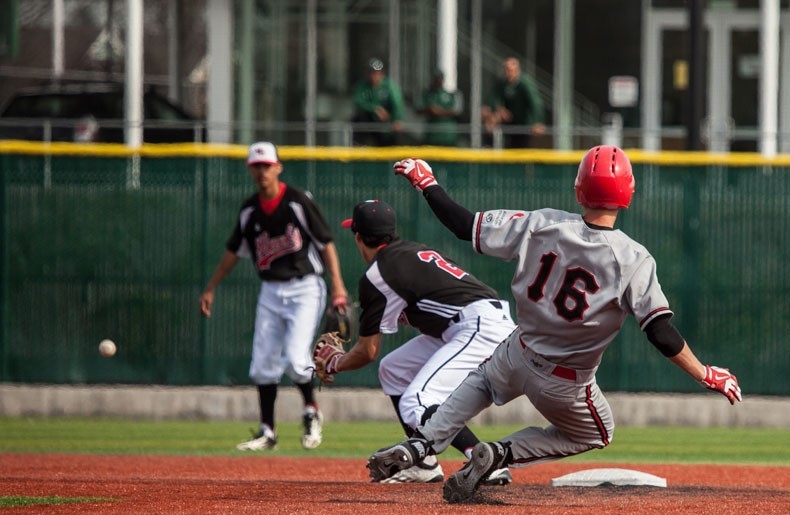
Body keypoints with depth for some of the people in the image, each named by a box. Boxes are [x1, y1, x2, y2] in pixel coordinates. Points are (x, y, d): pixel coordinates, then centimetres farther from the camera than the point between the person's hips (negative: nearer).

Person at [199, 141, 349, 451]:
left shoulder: (298, 202, -10)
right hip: (270, 292, 6)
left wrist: (337, 285, -18)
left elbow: (326, 243, -9)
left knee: (295, 358, -16)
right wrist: (211, 288, 18)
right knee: (263, 364, 2)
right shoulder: (250, 211, 6)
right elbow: (233, 251, 18)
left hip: (304, 288, -6)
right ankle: (267, 432, 11)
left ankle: (311, 412, 10)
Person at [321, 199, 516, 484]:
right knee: (393, 369, 19)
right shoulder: (417, 250, 21)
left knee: (414, 406, -17)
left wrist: (334, 365, 21)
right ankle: (424, 464, 19)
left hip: (482, 329, -10)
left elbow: (368, 351, 3)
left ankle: (490, 466, -28)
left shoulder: (377, 274, -4)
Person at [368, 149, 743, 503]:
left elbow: (465, 226, -8)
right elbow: (662, 334, -24)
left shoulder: (540, 226, -14)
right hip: (567, 386, -3)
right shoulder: (633, 260, -22)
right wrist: (706, 376, -13)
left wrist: (425, 183, 7)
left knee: (481, 381, 37)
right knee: (596, 434, 29)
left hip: (519, 357, 3)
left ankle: (419, 445, 14)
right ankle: (501, 454, 5)